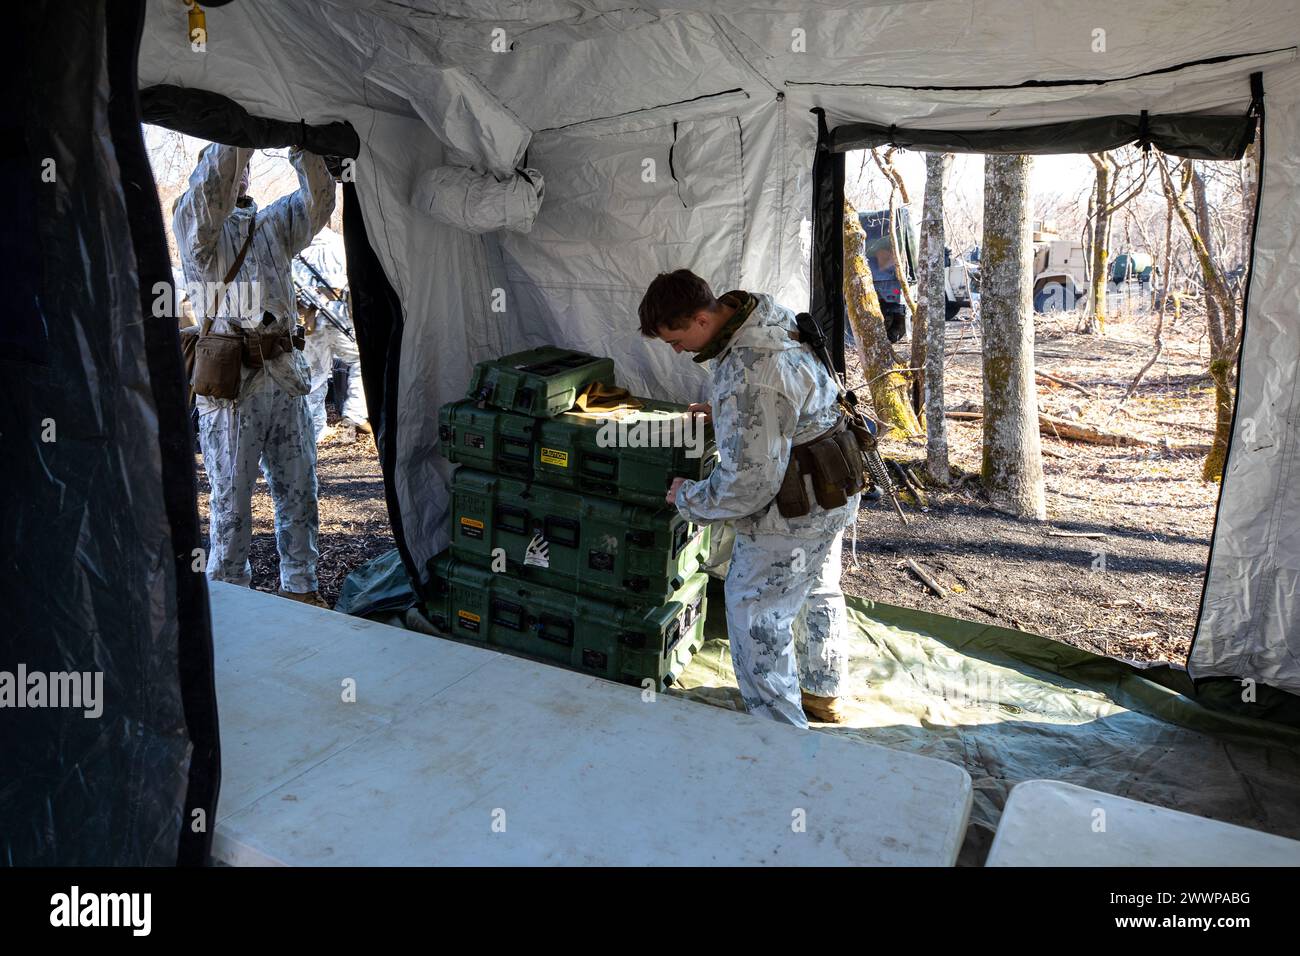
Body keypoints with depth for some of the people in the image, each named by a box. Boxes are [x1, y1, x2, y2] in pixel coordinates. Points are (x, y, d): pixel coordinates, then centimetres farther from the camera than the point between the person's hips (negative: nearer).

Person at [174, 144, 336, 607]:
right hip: (231, 382, -5)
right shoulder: (195, 221, 4)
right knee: (231, 499, 2)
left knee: (298, 490, 11)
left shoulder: (273, 224, 18)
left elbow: (317, 201, 3)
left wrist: (304, 147, -9)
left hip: (286, 378, 5)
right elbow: (212, 188, -17)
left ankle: (300, 588, 23)